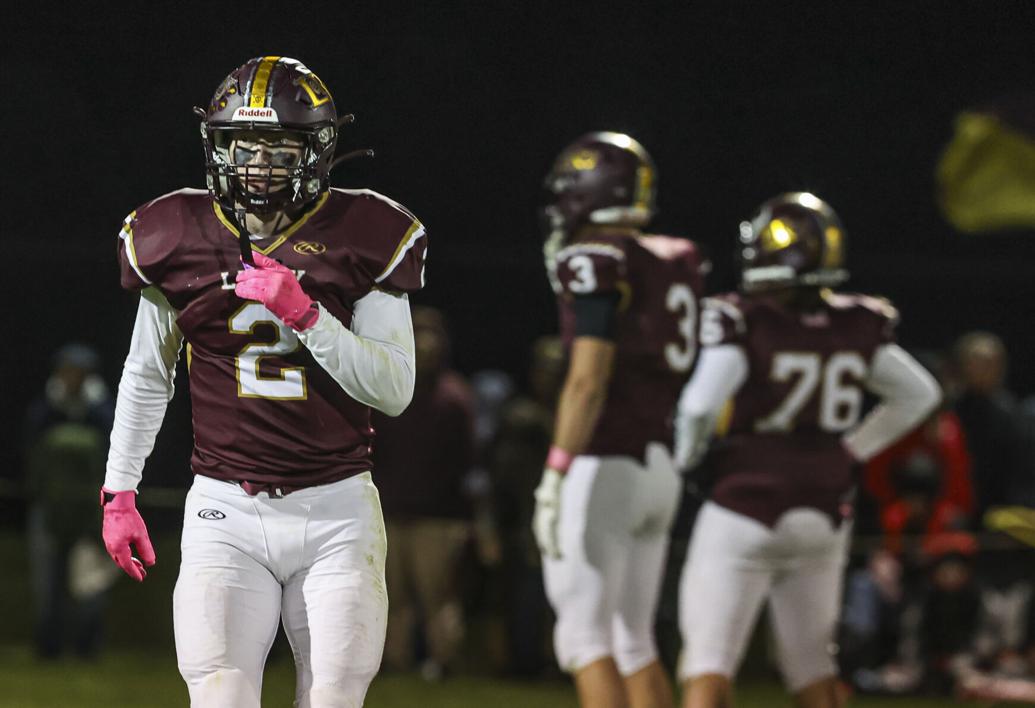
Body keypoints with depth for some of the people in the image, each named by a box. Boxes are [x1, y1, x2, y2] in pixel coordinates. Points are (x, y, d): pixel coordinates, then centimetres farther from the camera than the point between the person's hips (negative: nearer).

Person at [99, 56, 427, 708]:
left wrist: (305, 315, -17)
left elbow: (395, 390, -5)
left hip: (335, 513, 0)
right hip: (227, 511, 0)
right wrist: (119, 492, 16)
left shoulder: (362, 237, -2)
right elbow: (147, 377, 17)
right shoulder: (179, 239, 3)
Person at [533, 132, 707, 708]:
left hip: (605, 467, -8)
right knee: (633, 640, 14)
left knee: (586, 638, -5)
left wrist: (555, 477, -19)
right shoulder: (678, 263, 12)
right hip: (660, 469, 8)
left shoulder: (596, 262, -11)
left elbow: (589, 380, -18)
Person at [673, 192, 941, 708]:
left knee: (707, 663, -3)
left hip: (746, 508, -5)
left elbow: (699, 406, -23)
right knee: (810, 661, 19)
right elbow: (919, 395, 14)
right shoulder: (856, 329, 2)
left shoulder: (745, 324, -16)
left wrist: (684, 460, -3)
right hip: (824, 513, 5)